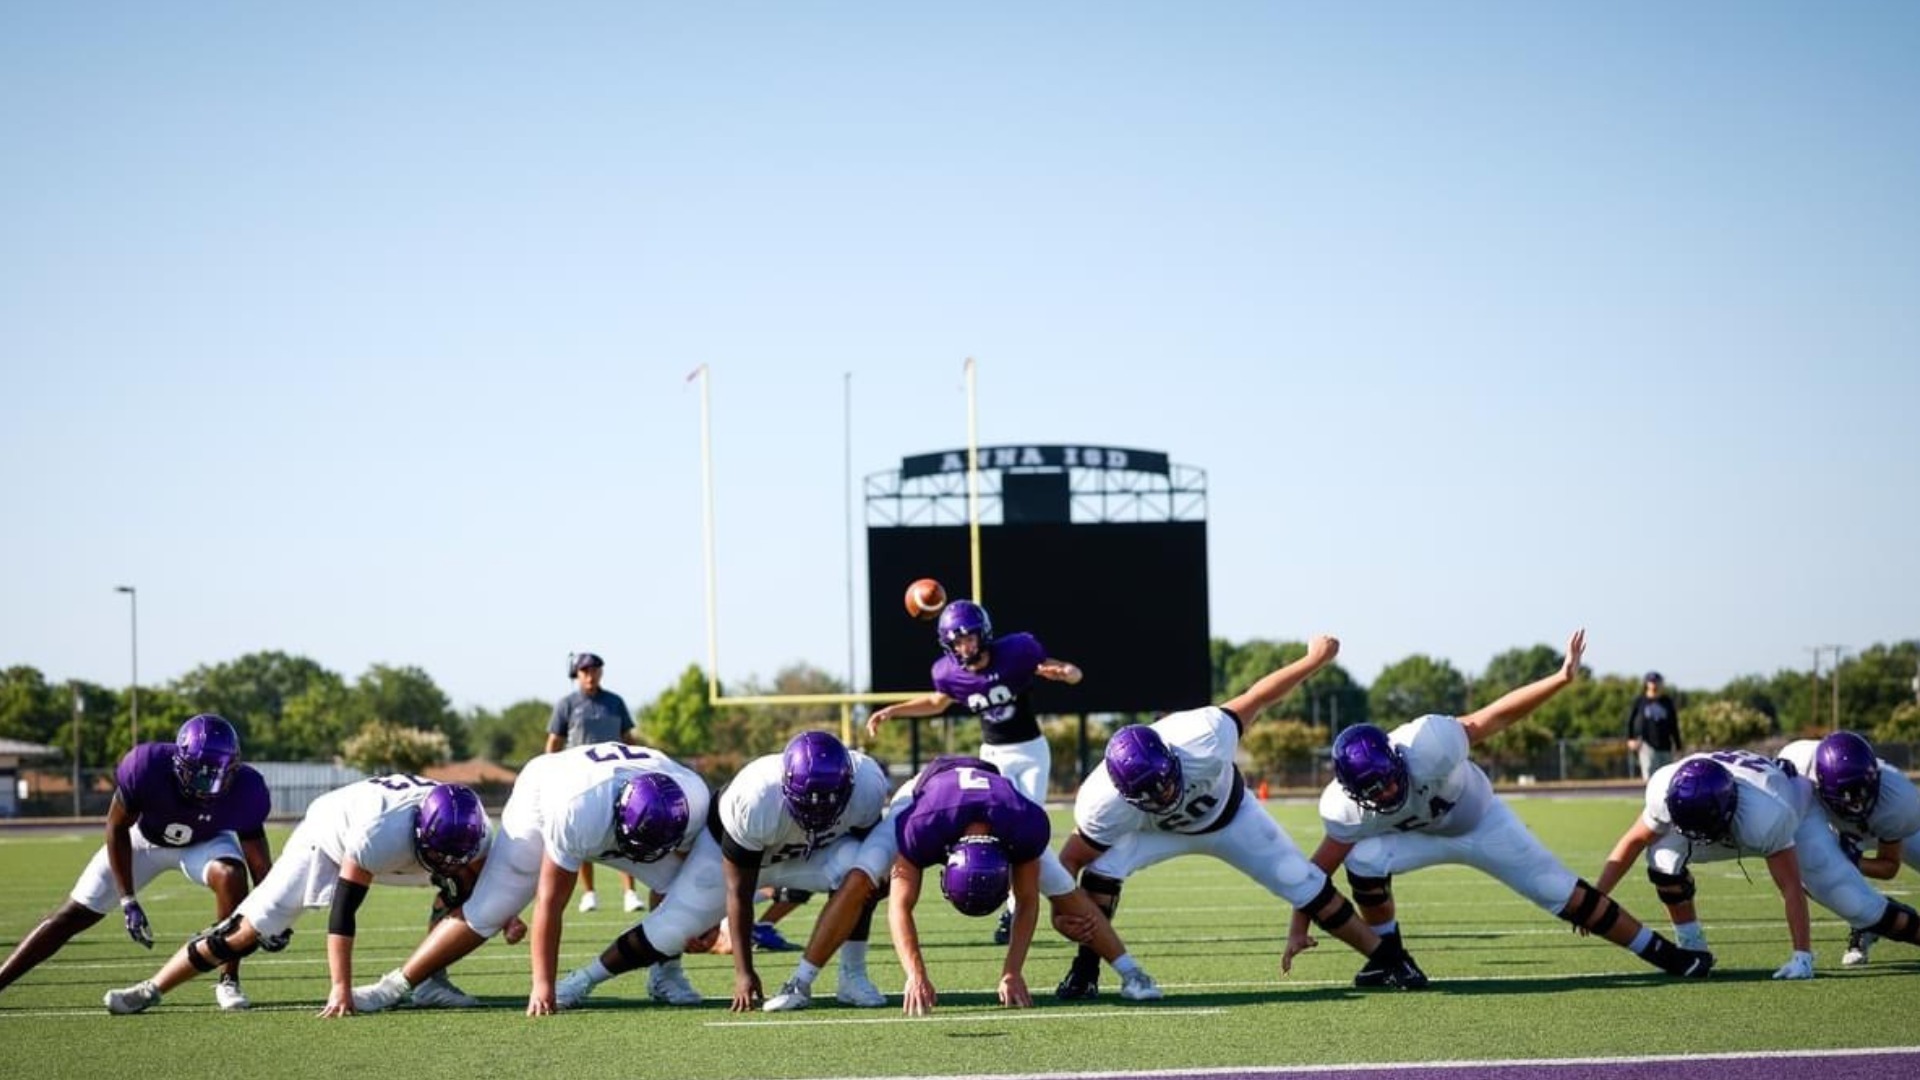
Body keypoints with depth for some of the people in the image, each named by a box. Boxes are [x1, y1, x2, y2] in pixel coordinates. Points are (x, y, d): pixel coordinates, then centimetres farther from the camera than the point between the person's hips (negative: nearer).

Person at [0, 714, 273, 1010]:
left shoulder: (242, 790, -35)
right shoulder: (147, 766, -39)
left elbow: (258, 860, -20)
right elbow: (117, 829, -22)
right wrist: (128, 901, -22)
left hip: (205, 841, 0)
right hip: (146, 838, 0)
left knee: (231, 877, -31)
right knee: (75, 915, -3)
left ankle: (228, 981, -16)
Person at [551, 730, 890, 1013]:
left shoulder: (867, 785, -33)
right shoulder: (754, 801, -41)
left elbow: (868, 839, -7)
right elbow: (738, 893, -30)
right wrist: (743, 971, -27)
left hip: (811, 853, 2)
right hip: (730, 850, -2)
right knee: (668, 933, -9)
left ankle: (853, 976, -15)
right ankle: (586, 978, 14)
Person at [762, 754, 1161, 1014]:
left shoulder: (1026, 825, -41)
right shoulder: (921, 826, -46)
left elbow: (1027, 903, -25)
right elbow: (900, 906, -40)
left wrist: (1012, 971, -32)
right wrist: (916, 974, -52)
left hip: (999, 810, 2)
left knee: (1067, 894, -7)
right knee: (858, 884, -23)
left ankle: (1131, 973, 10)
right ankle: (800, 984, -16)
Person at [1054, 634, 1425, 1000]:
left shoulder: (1203, 739, -42)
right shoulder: (1105, 804, -37)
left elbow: (1256, 698, -27)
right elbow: (1070, 861, -23)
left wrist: (1315, 659, -18)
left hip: (1229, 814, 1)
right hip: (1158, 831, -1)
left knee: (1303, 882, -2)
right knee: (1103, 868, -27)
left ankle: (1385, 958, 14)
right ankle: (1084, 974, -10)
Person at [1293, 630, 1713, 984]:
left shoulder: (1427, 744, -39)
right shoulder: (1347, 809, -30)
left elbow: (1493, 718, -32)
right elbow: (1320, 867, -18)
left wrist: (1562, 678, -37)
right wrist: (1298, 929, -20)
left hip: (1482, 821, -1)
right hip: (1424, 836, 1)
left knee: (1564, 894, -4)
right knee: (1364, 860, -27)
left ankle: (1662, 952, 9)